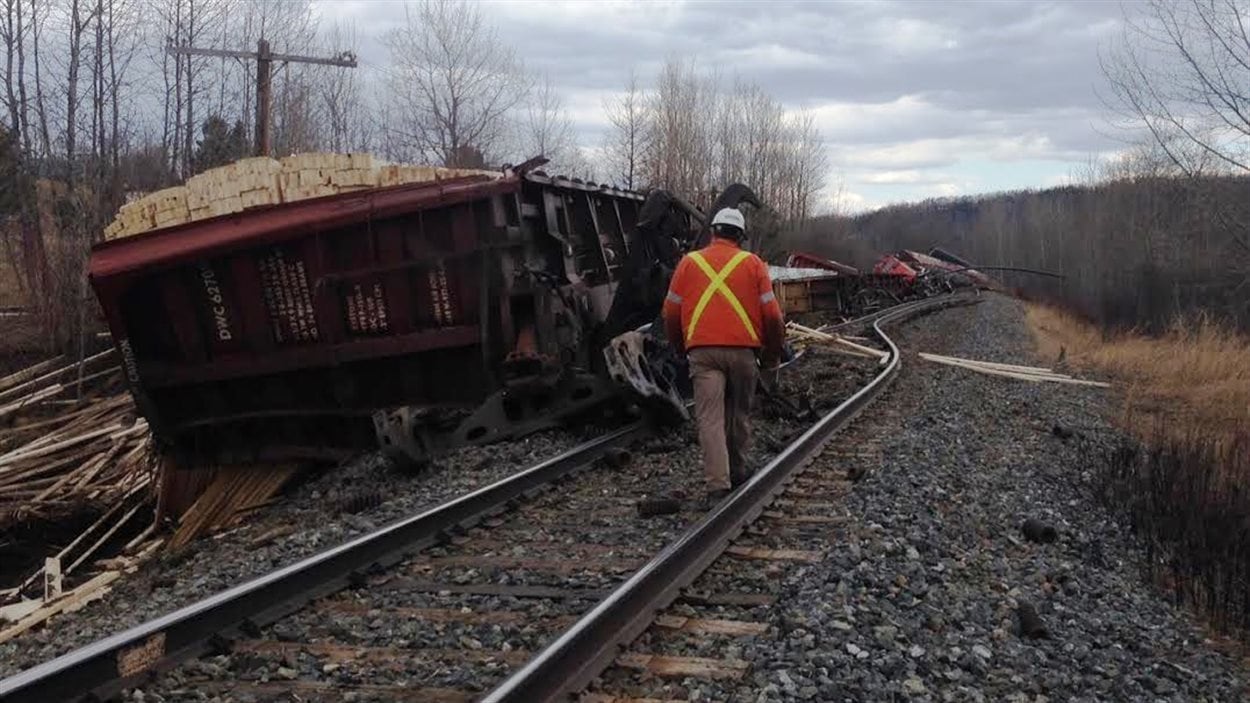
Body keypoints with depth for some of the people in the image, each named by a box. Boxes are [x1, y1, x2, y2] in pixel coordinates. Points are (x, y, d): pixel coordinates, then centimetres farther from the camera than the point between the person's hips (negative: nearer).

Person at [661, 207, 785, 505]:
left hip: (702, 351, 0)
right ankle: (737, 473, 28)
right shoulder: (752, 263, 6)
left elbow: (671, 312, 9)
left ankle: (718, 485, -13)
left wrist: (680, 347, 24)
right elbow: (772, 315, 2)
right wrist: (772, 355, 14)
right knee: (739, 414, 17)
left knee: (710, 418, -3)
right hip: (743, 349, 0)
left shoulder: (689, 262, 9)